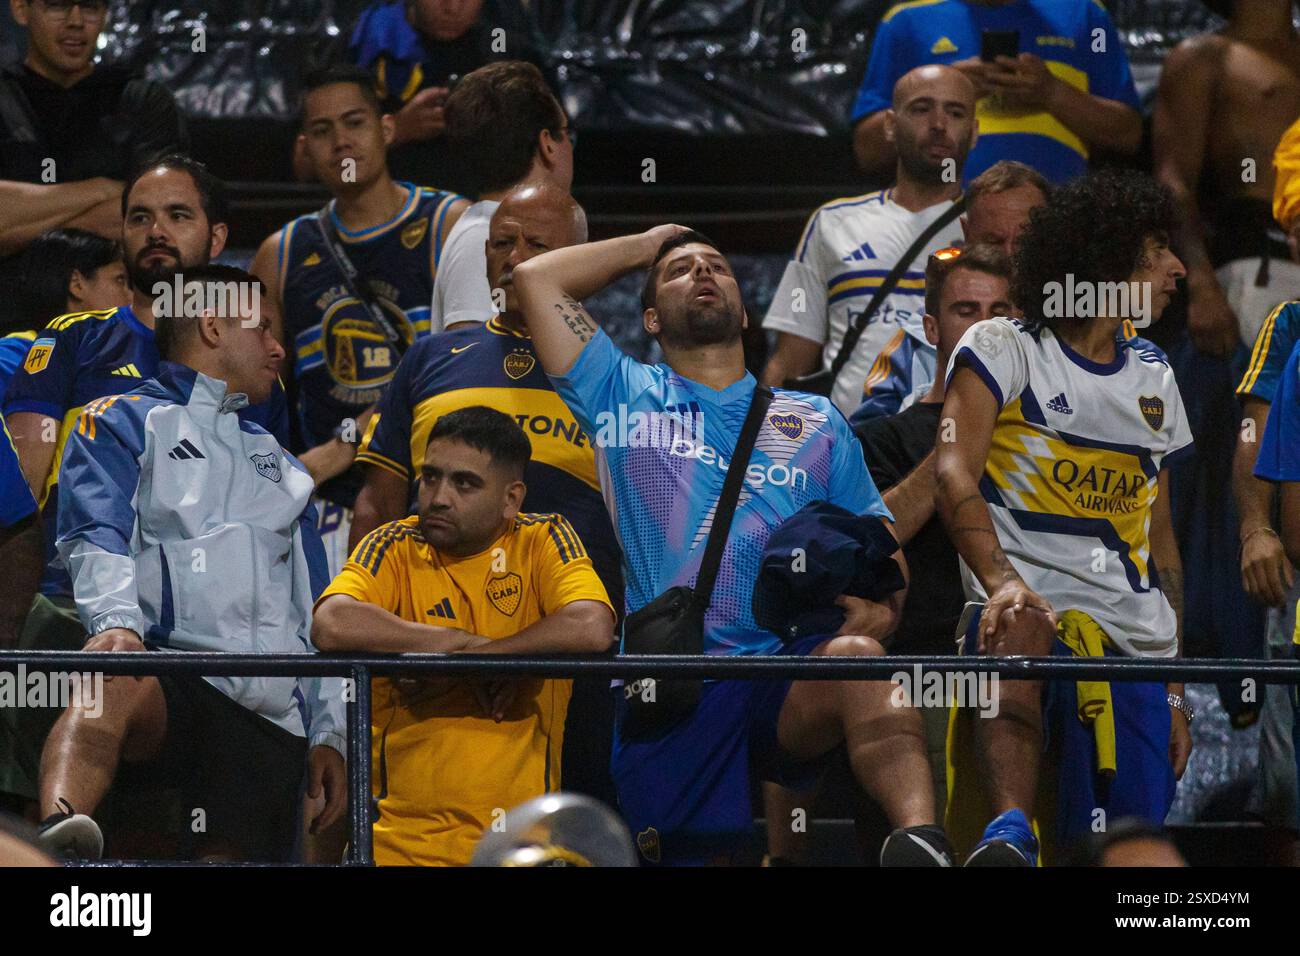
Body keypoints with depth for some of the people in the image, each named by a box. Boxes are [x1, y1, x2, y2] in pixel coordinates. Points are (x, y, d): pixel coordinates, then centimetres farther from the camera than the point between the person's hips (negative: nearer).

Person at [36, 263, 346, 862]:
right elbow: (97, 540, -2)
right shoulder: (123, 423, 17)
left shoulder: (278, 466, 34)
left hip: (274, 715, 6)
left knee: (234, 858, -14)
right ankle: (55, 841, -66)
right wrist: (117, 621, -23)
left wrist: (329, 732, 14)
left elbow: (316, 615, 27)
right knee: (117, 681, -40)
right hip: (171, 676, -6)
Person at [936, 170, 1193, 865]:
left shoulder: (1153, 378, 22)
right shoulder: (1003, 349, 3)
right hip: (1036, 601, -6)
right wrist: (1003, 582, -30)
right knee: (1018, 631, -42)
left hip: (1136, 648, 6)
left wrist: (1175, 691, 19)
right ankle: (1009, 832, -59)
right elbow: (954, 472, -12)